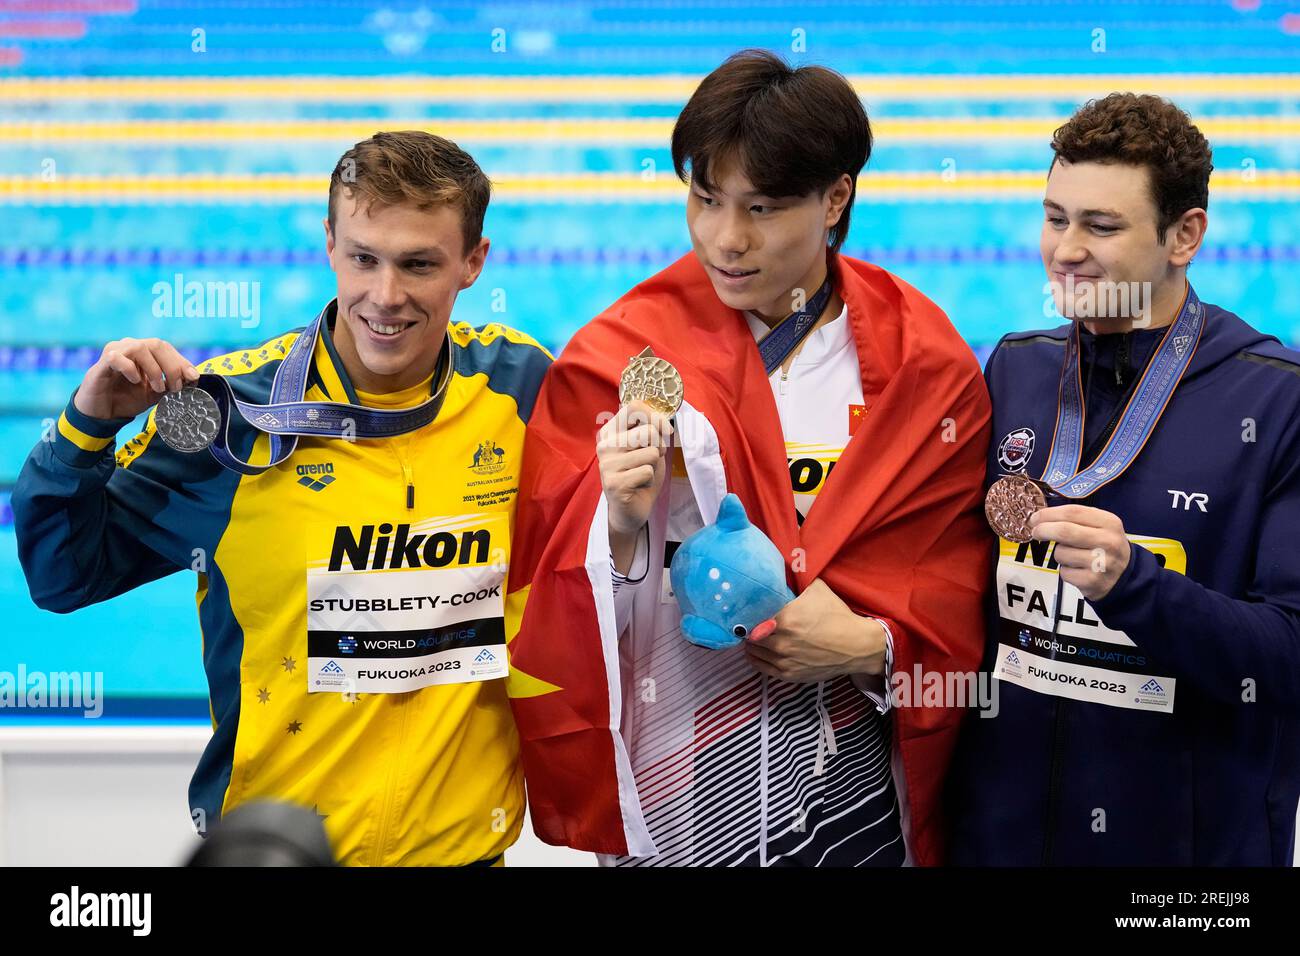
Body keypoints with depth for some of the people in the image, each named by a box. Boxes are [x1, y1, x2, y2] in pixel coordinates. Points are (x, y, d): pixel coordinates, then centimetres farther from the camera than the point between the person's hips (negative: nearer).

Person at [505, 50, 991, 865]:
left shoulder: (923, 366, -3)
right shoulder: (619, 361, -7)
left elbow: (959, 583, 2)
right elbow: (552, 606, -7)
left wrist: (875, 646, -15)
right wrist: (620, 523, -25)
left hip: (855, 797, 1)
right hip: (668, 802, -1)